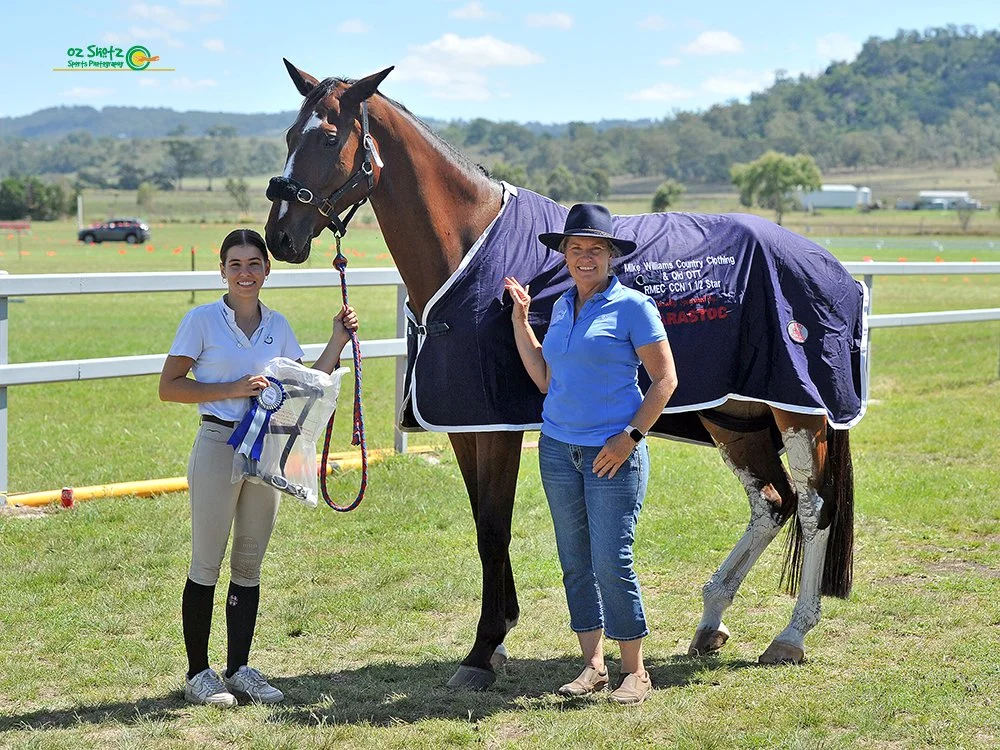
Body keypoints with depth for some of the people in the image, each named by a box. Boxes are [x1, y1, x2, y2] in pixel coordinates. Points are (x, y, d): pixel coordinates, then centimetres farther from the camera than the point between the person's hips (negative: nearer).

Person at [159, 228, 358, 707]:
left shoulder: (277, 325, 9)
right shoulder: (202, 321, -5)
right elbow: (169, 387, -8)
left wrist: (338, 341, 5)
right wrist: (232, 389, -17)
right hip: (218, 446, -5)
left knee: (249, 564, 10)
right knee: (207, 564, 1)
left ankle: (239, 668, 19)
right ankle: (197, 673, 9)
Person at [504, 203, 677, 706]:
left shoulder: (632, 306, -7)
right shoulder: (561, 307, 12)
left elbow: (664, 379, -7)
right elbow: (545, 379, 13)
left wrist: (630, 437, -14)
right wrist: (520, 321, 10)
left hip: (613, 452, -6)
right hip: (558, 448, 6)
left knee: (612, 563, -7)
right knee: (574, 563, 9)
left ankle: (635, 671, 5)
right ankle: (592, 664, 19)